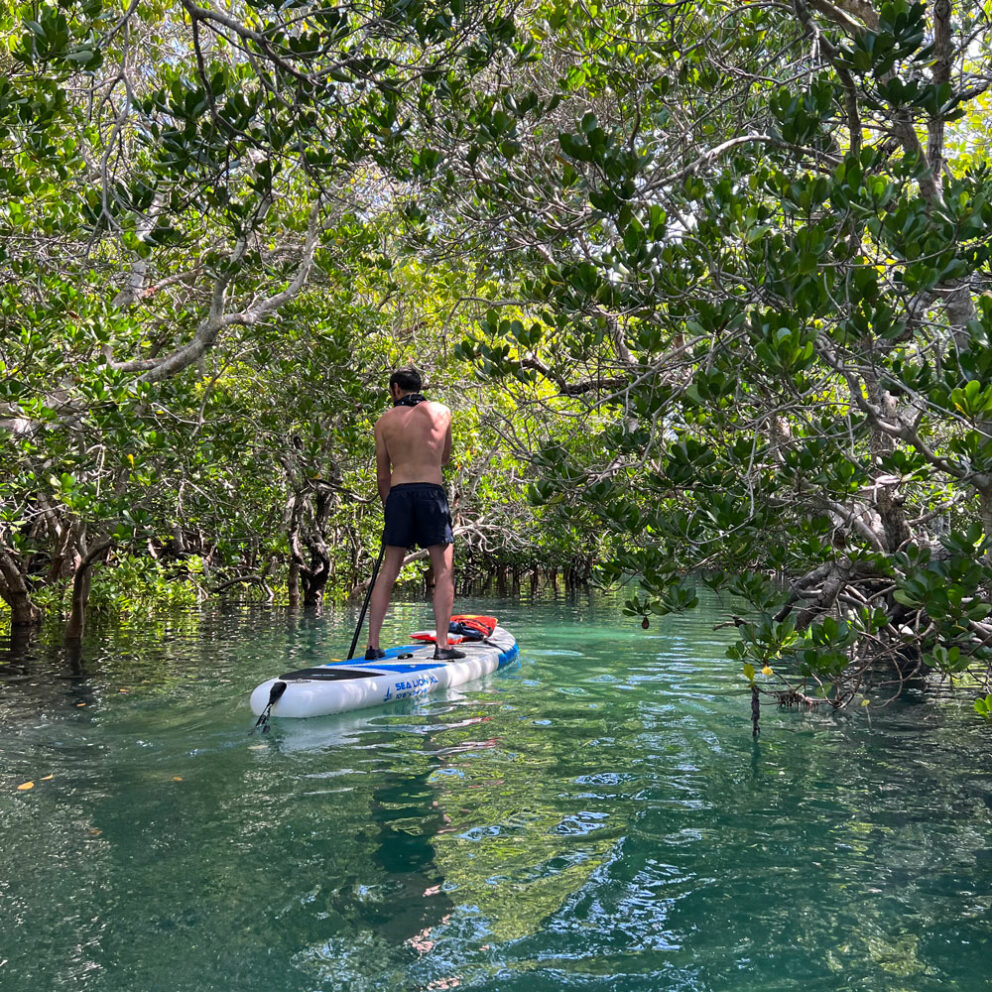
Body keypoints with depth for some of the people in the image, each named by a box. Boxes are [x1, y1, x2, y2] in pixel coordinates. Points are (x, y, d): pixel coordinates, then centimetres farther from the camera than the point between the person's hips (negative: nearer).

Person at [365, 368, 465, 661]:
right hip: (431, 493, -2)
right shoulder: (441, 412, 10)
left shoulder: (384, 421, 9)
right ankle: (442, 645, -5)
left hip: (398, 494, 2)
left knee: (387, 572, 8)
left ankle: (373, 645, 9)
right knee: (444, 571, 1)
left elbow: (383, 475, 9)